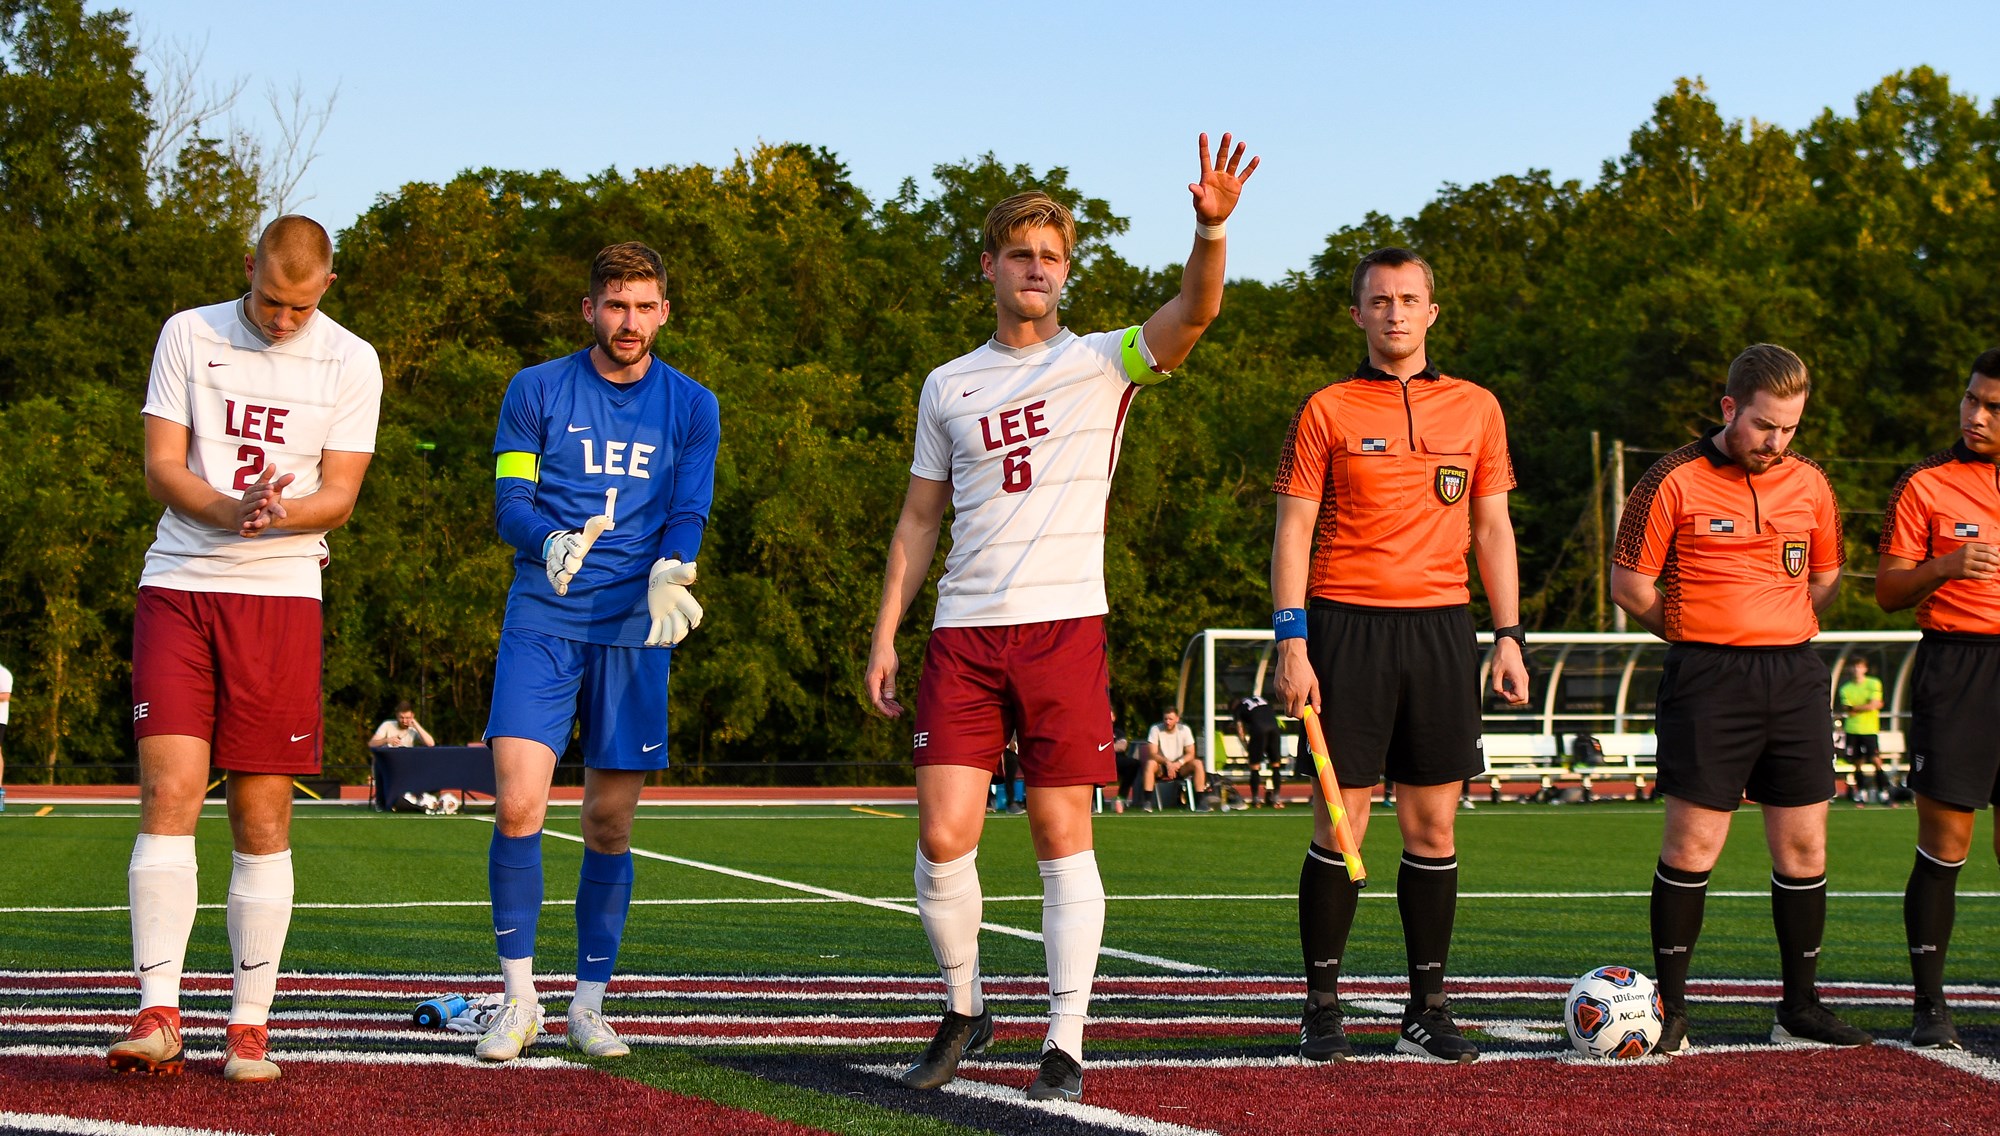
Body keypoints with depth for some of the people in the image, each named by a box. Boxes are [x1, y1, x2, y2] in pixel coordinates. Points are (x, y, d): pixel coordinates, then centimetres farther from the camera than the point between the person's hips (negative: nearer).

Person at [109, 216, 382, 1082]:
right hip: (177, 587, 0)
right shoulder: (188, 335, 5)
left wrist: (278, 514, -21)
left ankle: (249, 1025, 5)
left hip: (281, 596, 0)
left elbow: (339, 494, 1)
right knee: (168, 797, -10)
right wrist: (230, 510, -19)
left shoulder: (350, 362, 3)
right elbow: (161, 466, 1)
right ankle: (158, 1017, -11)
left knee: (263, 818, -1)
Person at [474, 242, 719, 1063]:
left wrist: (667, 572, -21)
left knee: (610, 824, 3)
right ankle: (519, 996, 0)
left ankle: (589, 1003, 15)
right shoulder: (536, 392, 4)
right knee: (517, 805, -13)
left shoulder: (691, 408, 9)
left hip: (634, 632, 1)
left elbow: (688, 512, 2)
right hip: (541, 624, -1)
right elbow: (509, 505, 1)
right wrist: (550, 542, -22)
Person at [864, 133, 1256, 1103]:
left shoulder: (1101, 363, 5)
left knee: (1062, 839, -1)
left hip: (1064, 625, -2)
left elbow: (1193, 312, -14)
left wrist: (1211, 230, -32)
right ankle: (963, 1012, 15)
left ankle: (1065, 1042, 4)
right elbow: (918, 520, 17)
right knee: (943, 839, -5)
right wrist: (885, 637, 10)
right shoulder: (948, 386, 14)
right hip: (963, 633, 2)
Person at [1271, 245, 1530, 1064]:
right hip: (1347, 626, -3)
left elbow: (1492, 528, 15)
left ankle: (1428, 1008, 10)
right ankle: (1323, 1005, 4)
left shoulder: (1476, 409, 11)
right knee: (1340, 823, -3)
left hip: (1441, 626, 3)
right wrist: (1291, 643, -9)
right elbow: (1293, 531, 0)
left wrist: (1509, 636, 7)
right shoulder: (1327, 411, 2)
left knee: (1434, 824, 3)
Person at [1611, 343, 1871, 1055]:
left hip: (1794, 675, 5)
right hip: (1708, 679, -5)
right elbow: (1630, 583, -1)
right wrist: (1699, 637, 6)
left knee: (1803, 845, 5)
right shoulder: (1675, 481, -4)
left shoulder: (1810, 484, 10)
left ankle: (1800, 1007, 15)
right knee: (1693, 843, -6)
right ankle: (1670, 1009, 2)